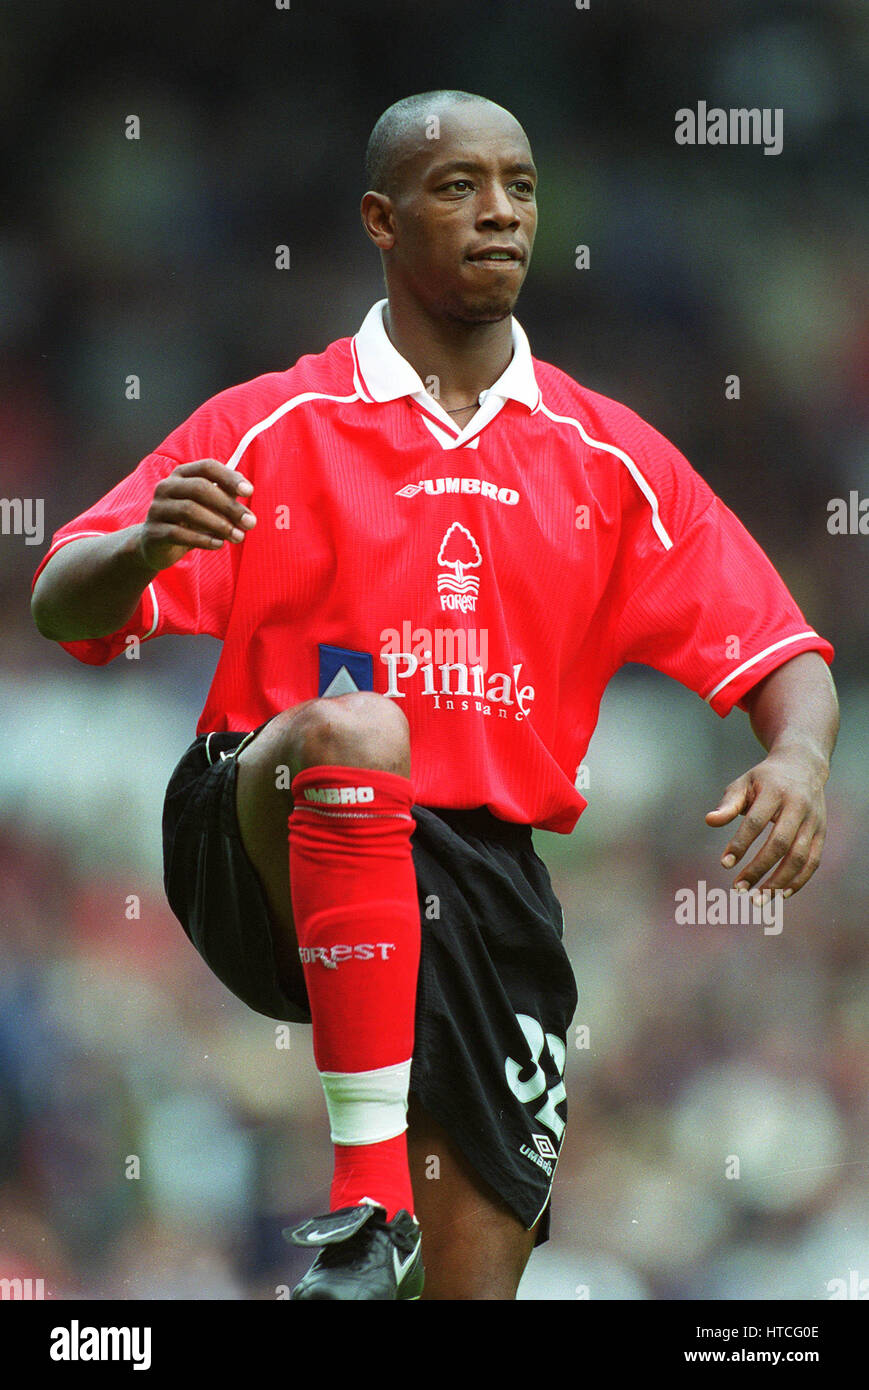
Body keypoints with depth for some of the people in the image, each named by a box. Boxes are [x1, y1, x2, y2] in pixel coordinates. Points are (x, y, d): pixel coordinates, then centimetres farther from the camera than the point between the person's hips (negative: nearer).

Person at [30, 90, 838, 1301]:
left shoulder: (610, 460, 10)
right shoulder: (271, 428, 2)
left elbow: (782, 657, 7)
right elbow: (62, 607, -3)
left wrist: (798, 758, -16)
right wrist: (146, 546, -27)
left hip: (479, 874, 3)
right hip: (270, 866, -3)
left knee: (477, 1275, -7)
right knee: (353, 725, -37)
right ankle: (369, 1189, -37)